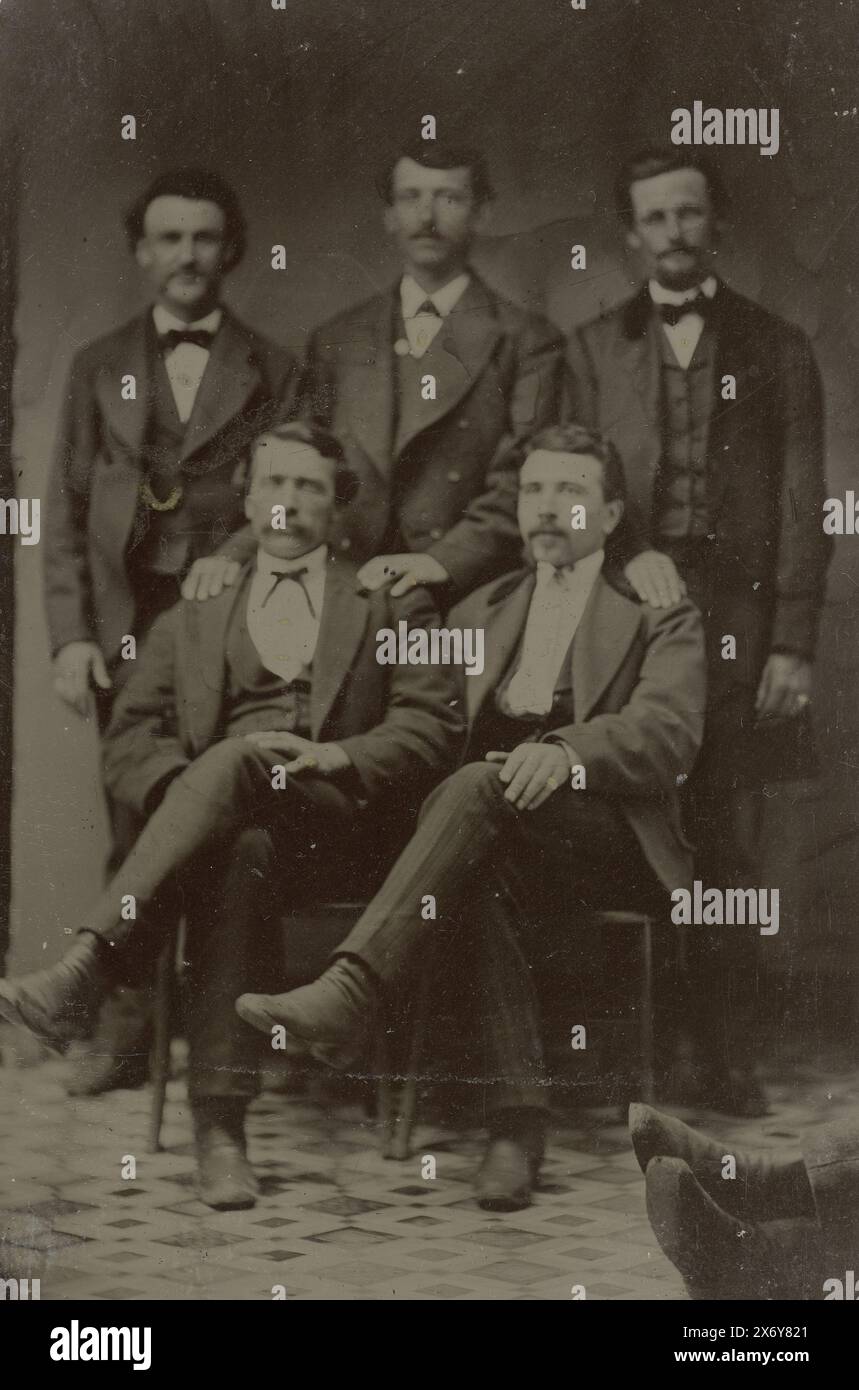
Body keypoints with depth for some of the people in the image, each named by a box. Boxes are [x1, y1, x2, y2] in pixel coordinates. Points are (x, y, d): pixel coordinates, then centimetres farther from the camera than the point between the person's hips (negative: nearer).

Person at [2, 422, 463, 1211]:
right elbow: (127, 744, 16)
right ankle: (219, 1127, -45)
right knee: (241, 852, -37)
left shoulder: (391, 606, 22)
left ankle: (83, 974, -45)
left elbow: (434, 729, 7)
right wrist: (188, 787, -8)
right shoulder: (190, 622, 28)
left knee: (234, 766, -36)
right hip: (220, 820, 2)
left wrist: (334, 754, -12)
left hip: (338, 826, -1)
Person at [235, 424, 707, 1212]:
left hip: (614, 841, -3)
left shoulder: (661, 612, 9)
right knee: (471, 878, -35)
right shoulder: (480, 613, 25)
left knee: (479, 788, -34)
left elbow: (668, 727, -9)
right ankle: (518, 1116, -38)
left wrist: (565, 751, -29)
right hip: (501, 835, 4)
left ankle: (350, 996, -44)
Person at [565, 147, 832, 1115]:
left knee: (726, 852, 2)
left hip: (738, 626, 0)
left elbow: (801, 511, 5)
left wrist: (793, 645, -4)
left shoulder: (775, 348, 10)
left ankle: (725, 1066, 9)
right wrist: (630, 554, -12)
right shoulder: (593, 349, 13)